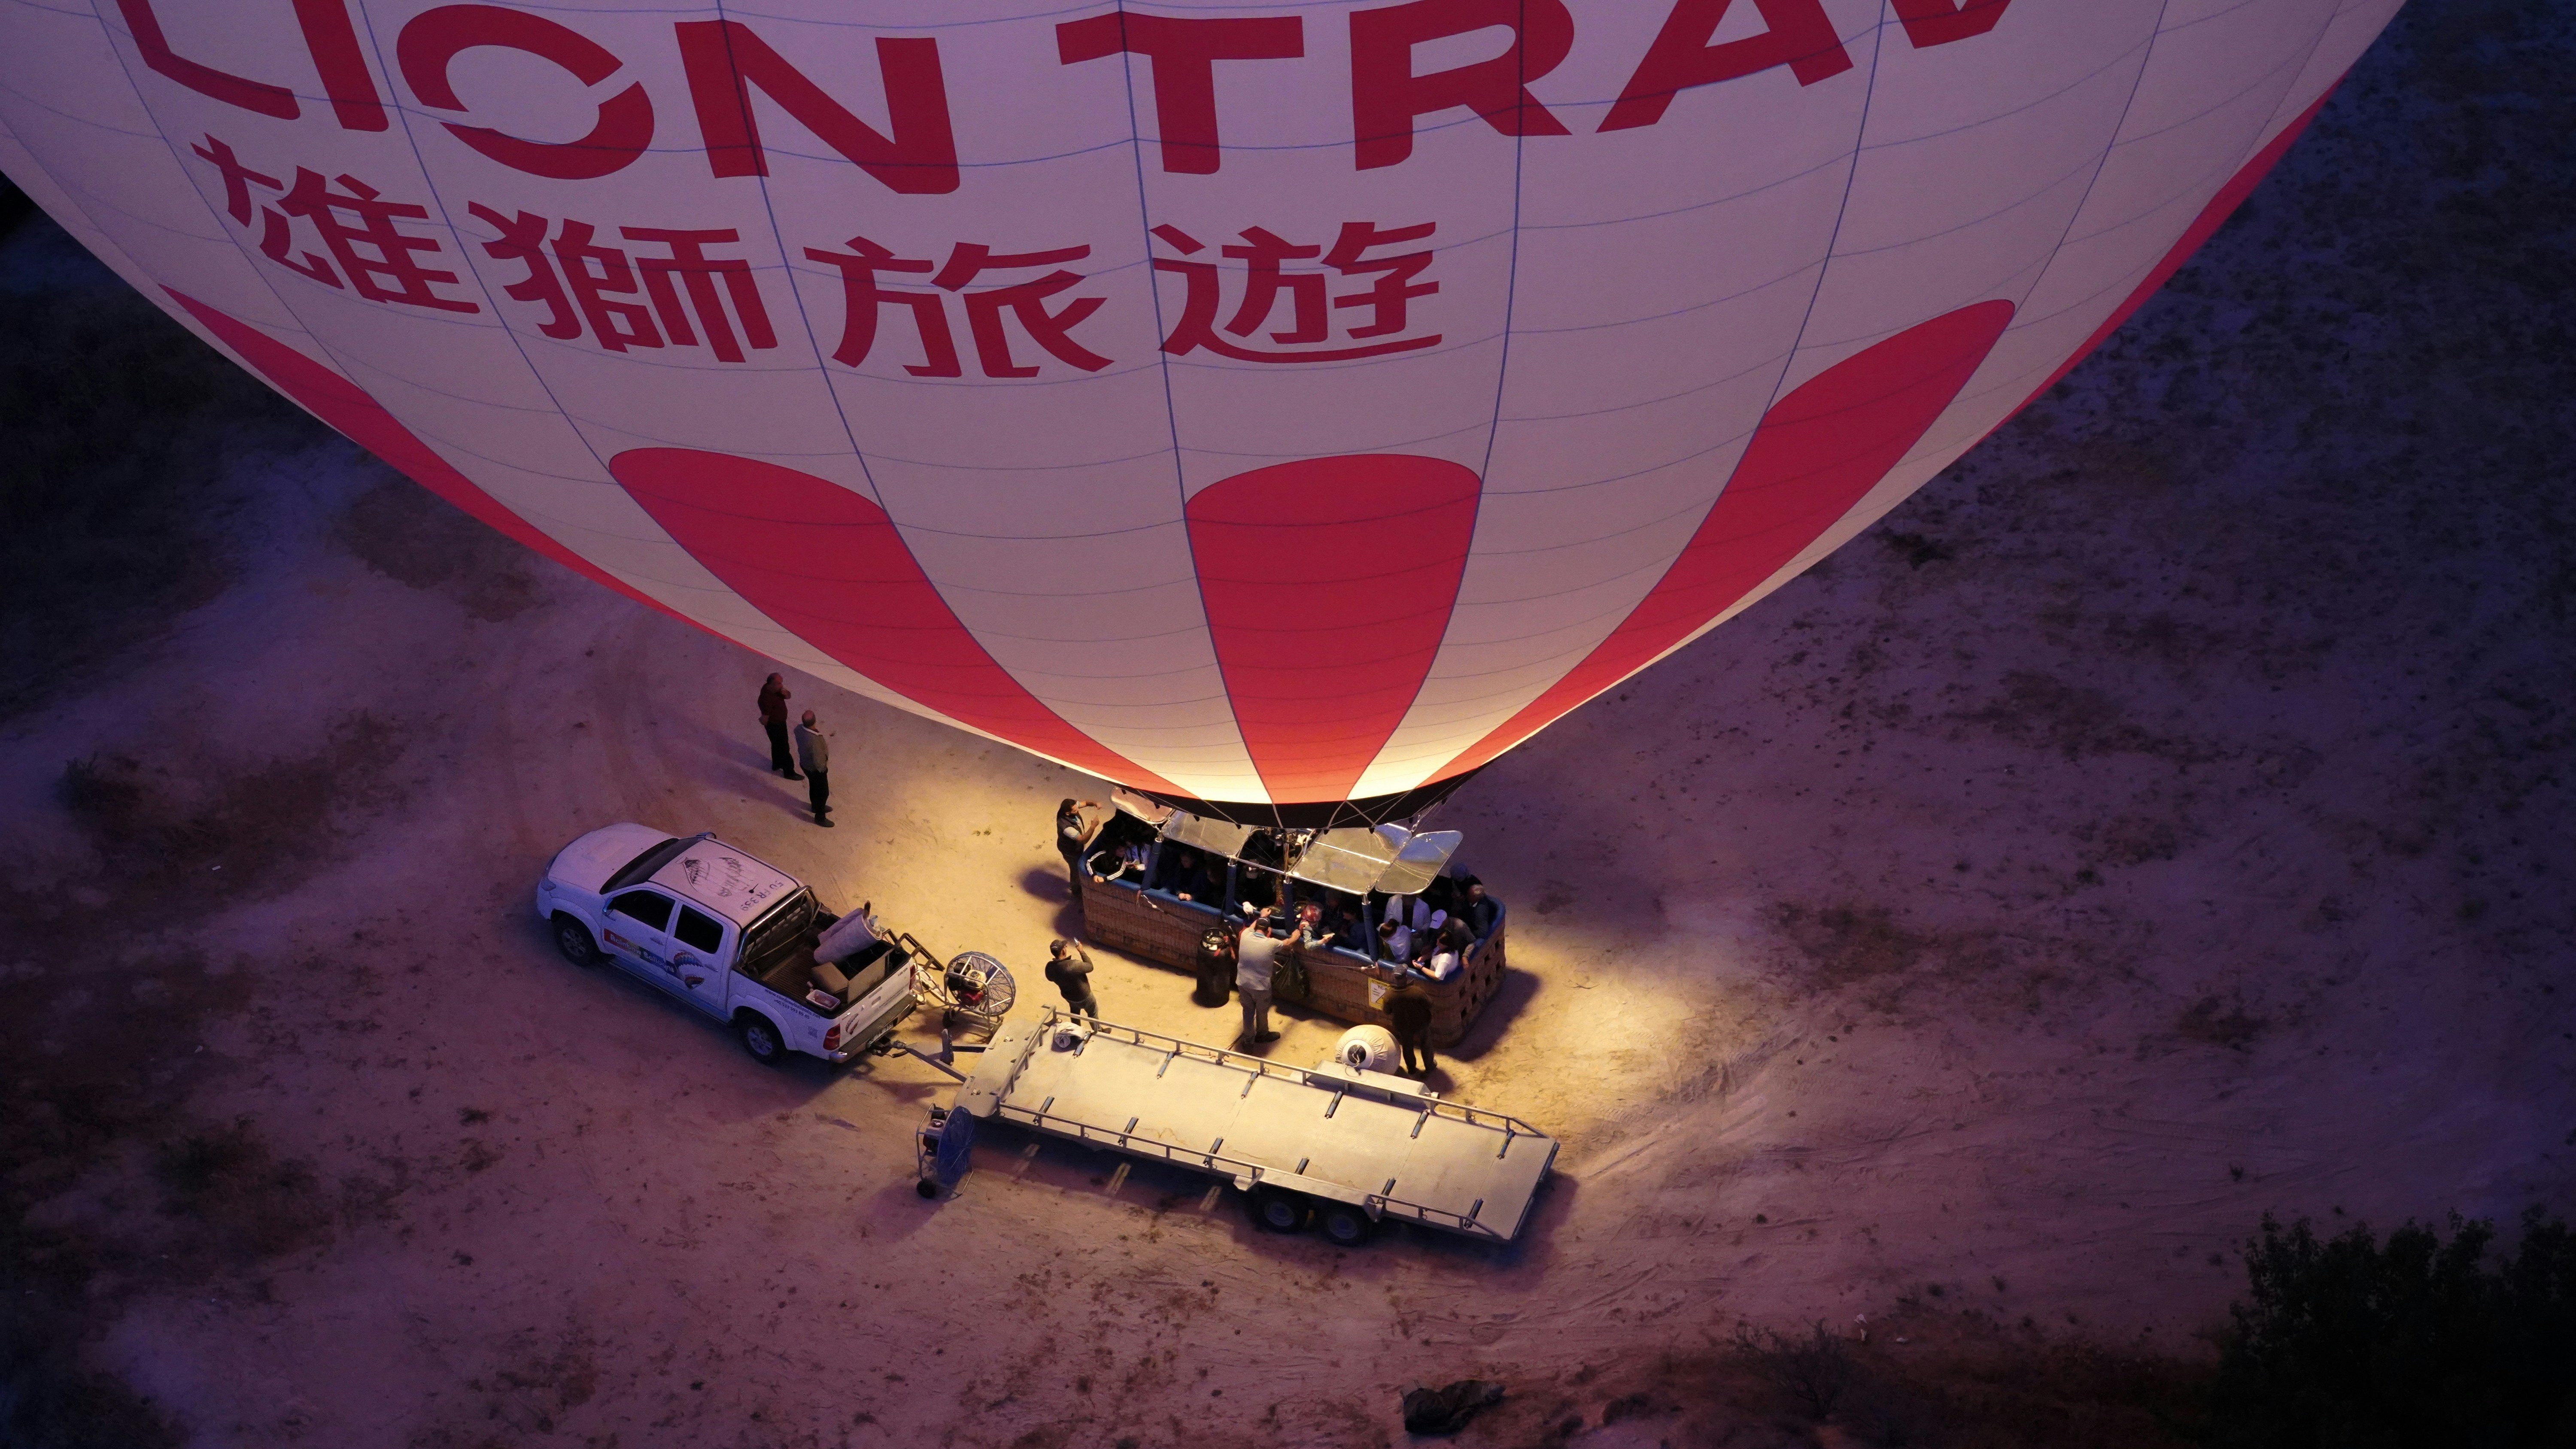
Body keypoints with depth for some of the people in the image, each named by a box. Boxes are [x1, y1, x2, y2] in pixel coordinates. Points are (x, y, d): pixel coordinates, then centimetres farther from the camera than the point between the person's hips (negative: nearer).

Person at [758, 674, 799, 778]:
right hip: (775, 726, -8)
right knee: (783, 748, 10)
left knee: (777, 745, 29)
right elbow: (764, 720, -29)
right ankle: (789, 772, 28)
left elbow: (789, 697, -2)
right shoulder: (767, 699, -38)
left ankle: (777, 764, 51)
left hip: (780, 722, 8)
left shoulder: (776, 688, -14)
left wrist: (785, 693, -26)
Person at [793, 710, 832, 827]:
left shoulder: (799, 729, -18)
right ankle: (820, 818, 33)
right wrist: (823, 769, -11)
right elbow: (818, 762, -32)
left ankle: (817, 807, 55)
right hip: (815, 769, -7)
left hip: (804, 763, 8)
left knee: (814, 786, 31)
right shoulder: (815, 740, -42)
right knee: (824, 792, 15)